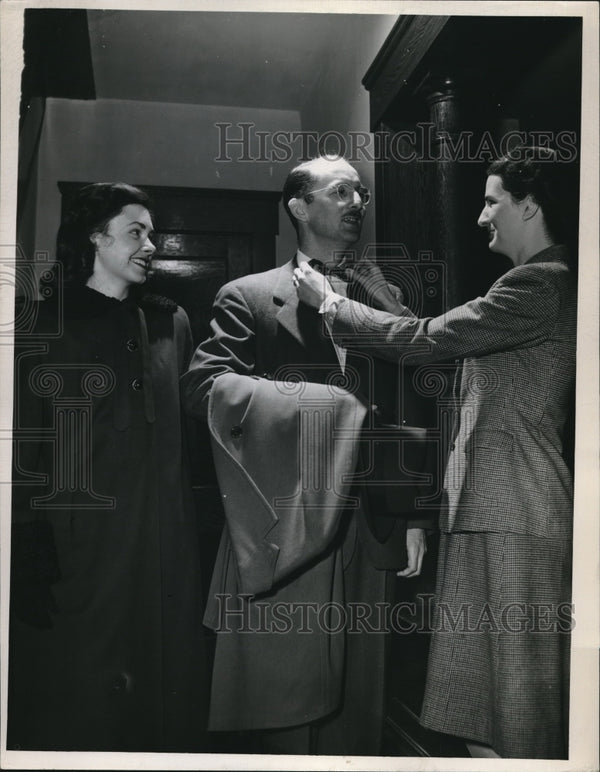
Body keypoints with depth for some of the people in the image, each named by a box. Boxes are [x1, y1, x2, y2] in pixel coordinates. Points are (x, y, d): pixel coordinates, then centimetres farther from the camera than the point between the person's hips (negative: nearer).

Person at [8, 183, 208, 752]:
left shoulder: (171, 323, 12)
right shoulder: (46, 326, -1)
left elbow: (188, 425, 14)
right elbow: (21, 454, -5)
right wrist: (30, 564, -12)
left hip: (165, 550, 4)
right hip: (80, 550, -4)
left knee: (167, 685, 10)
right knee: (80, 706, 3)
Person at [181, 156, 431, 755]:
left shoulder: (384, 301, 15)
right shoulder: (248, 297, 4)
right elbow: (203, 386, -12)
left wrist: (414, 518, 9)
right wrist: (326, 402, -19)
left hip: (367, 540, 4)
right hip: (281, 537, -3)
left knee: (355, 701, 11)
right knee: (280, 713, 3)